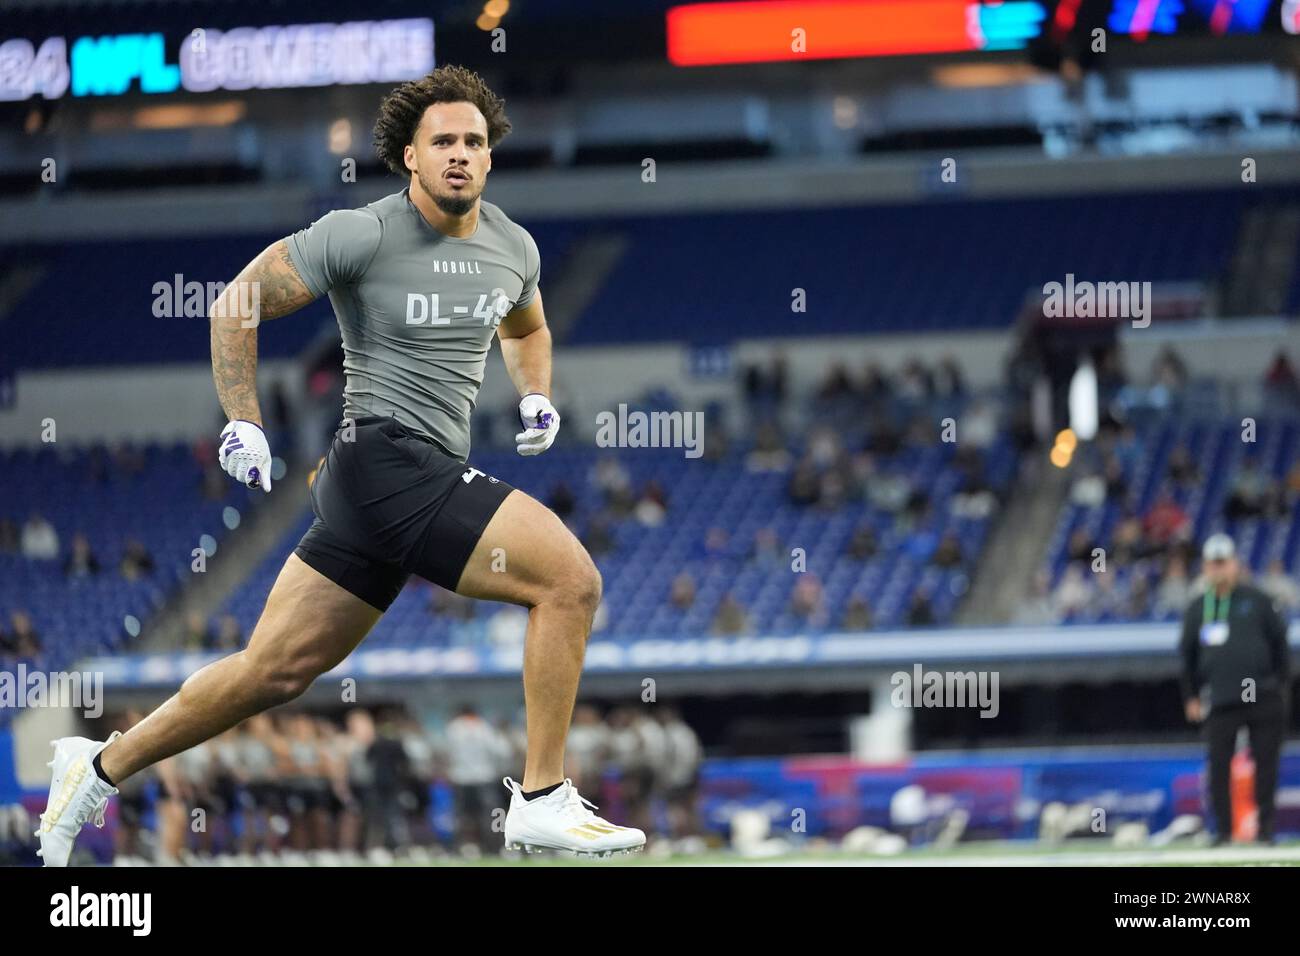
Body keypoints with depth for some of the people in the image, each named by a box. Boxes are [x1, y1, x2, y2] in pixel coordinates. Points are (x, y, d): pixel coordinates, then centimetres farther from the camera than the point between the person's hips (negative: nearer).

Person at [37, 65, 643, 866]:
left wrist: (536, 397, 14)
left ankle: (100, 768, 22)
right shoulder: (363, 236, -9)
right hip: (387, 462, -8)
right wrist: (244, 425, -8)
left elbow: (525, 328, 34)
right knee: (571, 578, -18)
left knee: (277, 668, 9)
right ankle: (542, 801, -11)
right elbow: (238, 305, -3)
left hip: (432, 481, 8)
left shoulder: (514, 248, 12)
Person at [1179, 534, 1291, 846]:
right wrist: (1190, 697, 13)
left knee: (1265, 762, -1)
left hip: (1263, 699, -1)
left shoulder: (1257, 601, 6)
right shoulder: (1197, 609, 10)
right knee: (1219, 766, -6)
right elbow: (1187, 655, 17)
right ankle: (1223, 830, 1)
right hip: (1220, 701, 1)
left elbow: (1279, 642, 9)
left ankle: (1264, 826, 8)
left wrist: (1282, 687, 5)